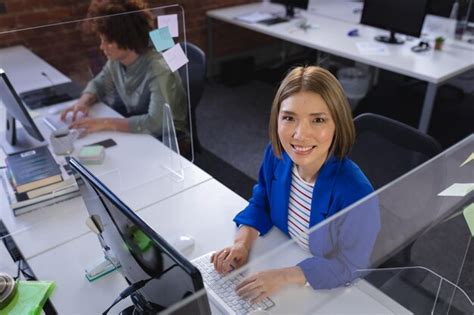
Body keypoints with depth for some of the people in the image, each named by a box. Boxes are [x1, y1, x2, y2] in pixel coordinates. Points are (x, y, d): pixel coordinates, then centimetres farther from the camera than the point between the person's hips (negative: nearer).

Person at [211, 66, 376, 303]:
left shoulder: (354, 192, -33)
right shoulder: (276, 154, -15)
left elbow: (351, 267, -23)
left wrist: (284, 276, -31)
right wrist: (242, 243, -14)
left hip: (330, 290, -4)